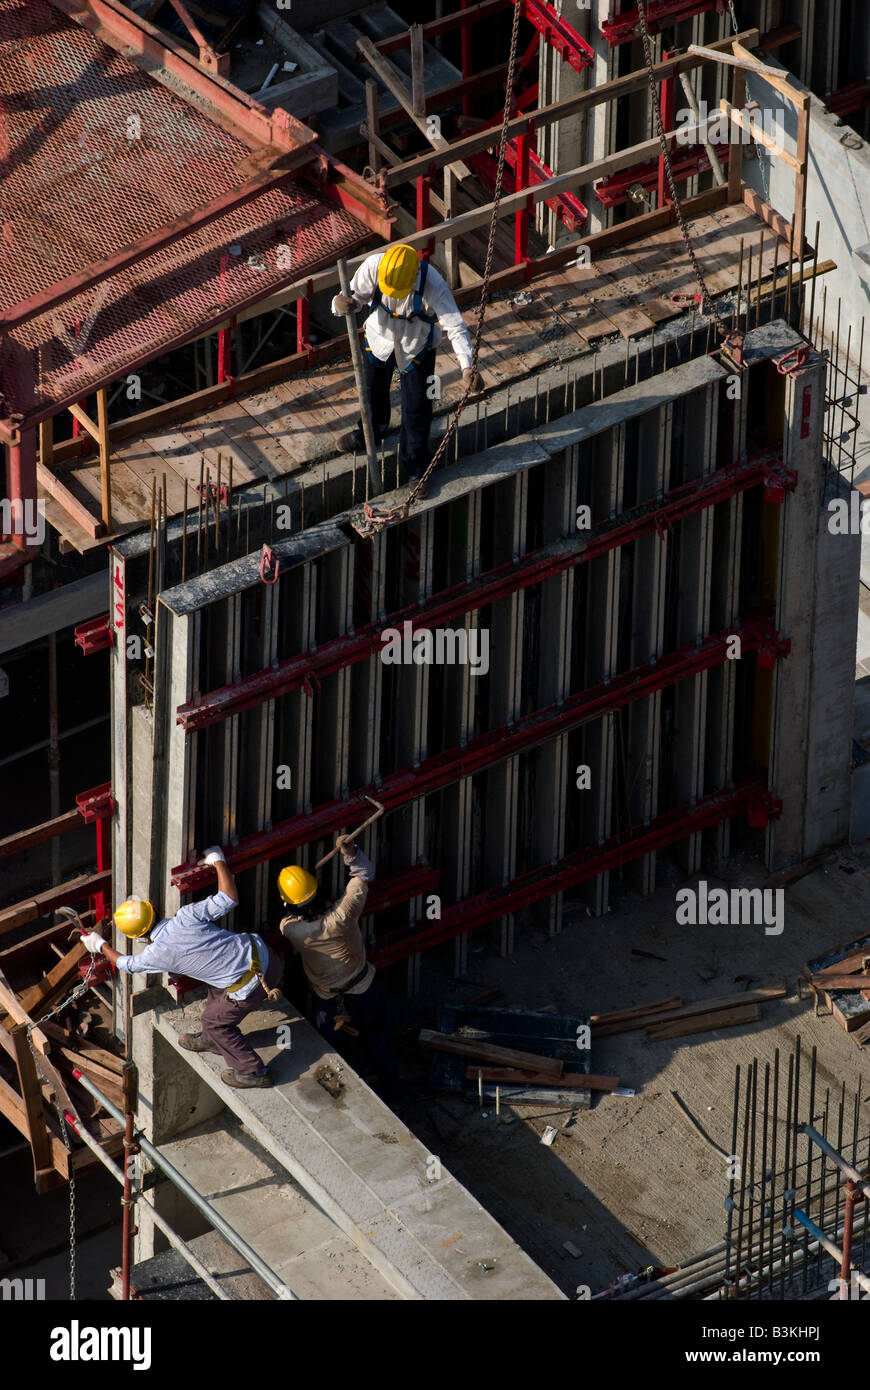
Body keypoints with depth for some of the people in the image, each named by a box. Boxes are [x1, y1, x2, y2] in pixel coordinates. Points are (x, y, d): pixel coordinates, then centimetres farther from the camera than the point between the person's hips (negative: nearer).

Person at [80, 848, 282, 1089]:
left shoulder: (156, 955, -10)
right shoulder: (186, 917, -4)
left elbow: (128, 964, 12)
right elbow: (228, 898, -2)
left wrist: (100, 946, 29)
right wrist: (218, 861, 10)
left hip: (252, 983, -7)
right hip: (261, 951, 7)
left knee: (215, 1020, 21)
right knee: (217, 988, 33)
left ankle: (253, 1072, 32)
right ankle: (211, 1040, 57)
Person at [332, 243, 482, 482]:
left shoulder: (432, 283, -37)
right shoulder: (373, 266, -32)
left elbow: (455, 327, -36)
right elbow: (355, 296, -21)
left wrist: (467, 368, -48)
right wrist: (342, 304, -48)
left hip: (416, 348, -3)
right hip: (380, 338, 3)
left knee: (417, 409, 5)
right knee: (373, 391, 26)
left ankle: (415, 467, 27)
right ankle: (370, 432, 58)